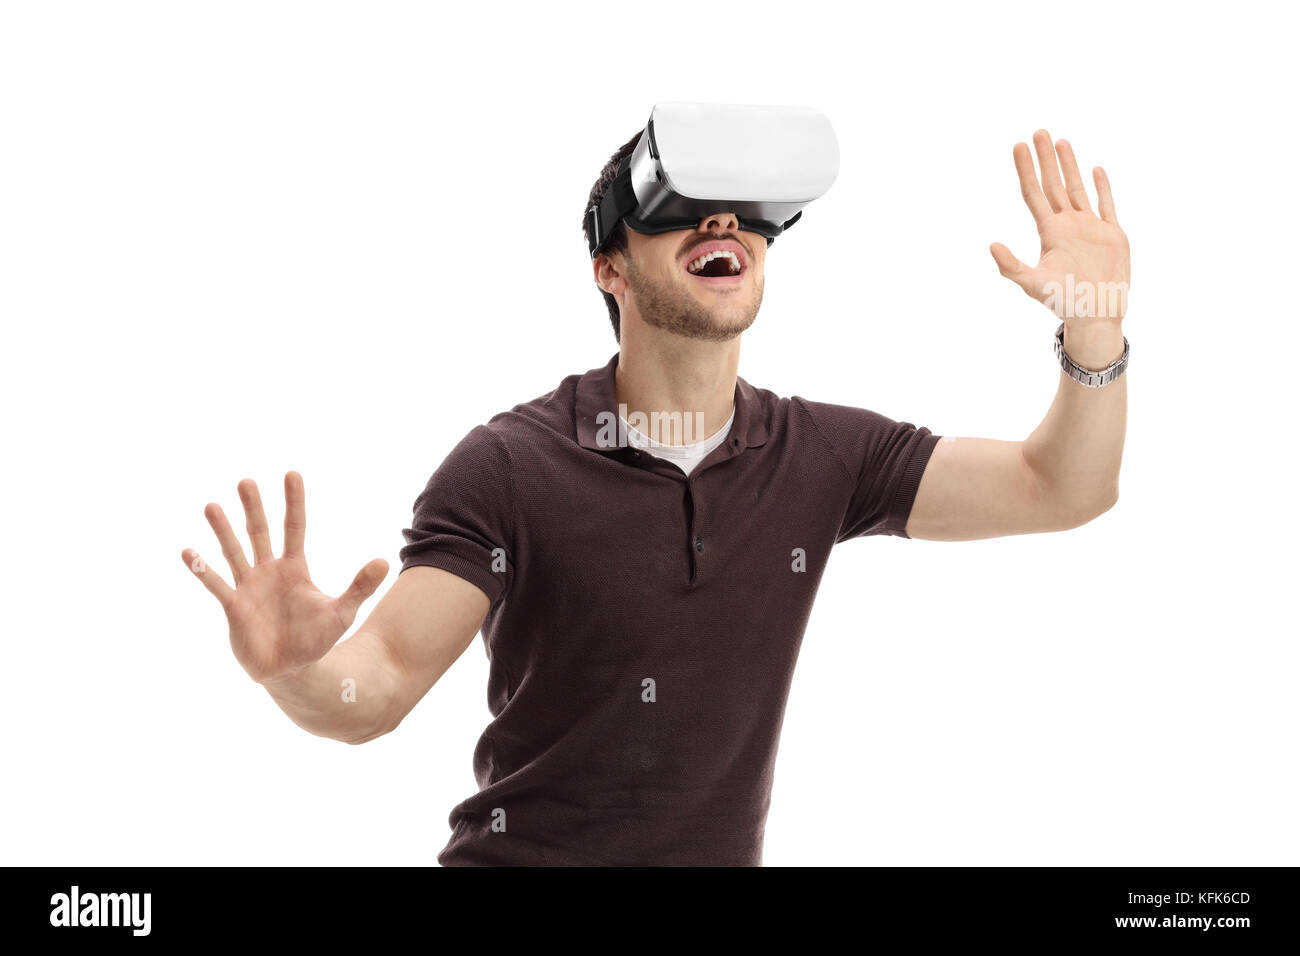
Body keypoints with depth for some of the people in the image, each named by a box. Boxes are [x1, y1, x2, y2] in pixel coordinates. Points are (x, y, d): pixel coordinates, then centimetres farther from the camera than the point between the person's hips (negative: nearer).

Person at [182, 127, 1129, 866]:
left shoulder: (820, 456, -1)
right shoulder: (509, 468, -13)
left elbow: (1057, 491, -2)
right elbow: (376, 688, -17)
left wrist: (1095, 323, -19)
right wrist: (294, 669, -40)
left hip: (720, 853, 4)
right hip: (519, 853, -3)